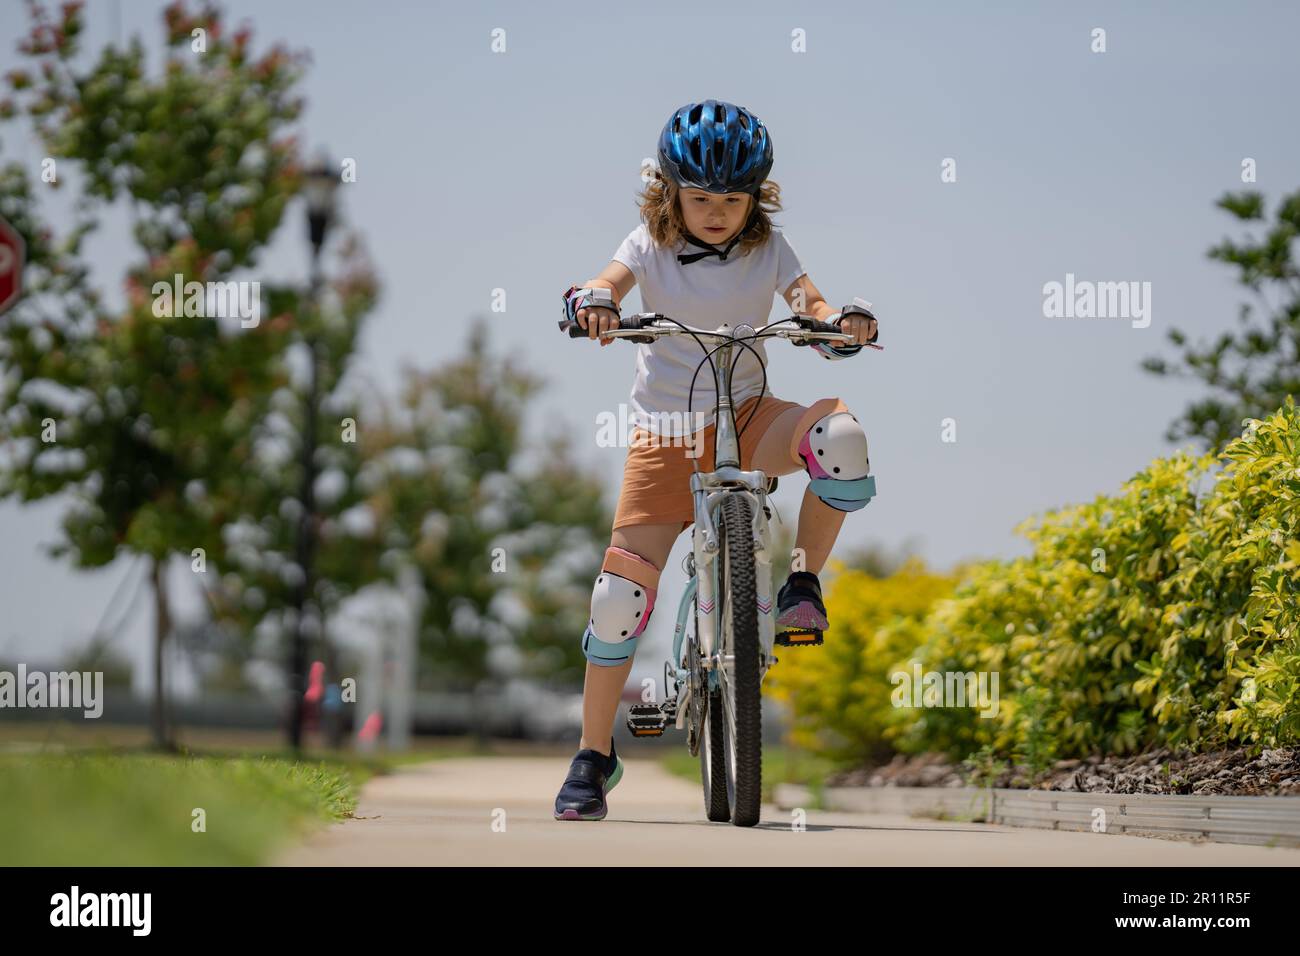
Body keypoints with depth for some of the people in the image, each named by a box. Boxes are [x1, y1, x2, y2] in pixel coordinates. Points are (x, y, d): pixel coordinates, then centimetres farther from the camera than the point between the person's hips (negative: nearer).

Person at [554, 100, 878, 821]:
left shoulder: (768, 249, 2)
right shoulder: (652, 246, 0)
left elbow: (813, 309, -11)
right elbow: (609, 282, -18)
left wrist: (844, 322, -34)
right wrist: (591, 302, -43)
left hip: (747, 418, 1)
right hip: (665, 437, 0)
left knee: (839, 435, -33)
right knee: (622, 592, -10)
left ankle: (802, 584, -11)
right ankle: (594, 755, 8)